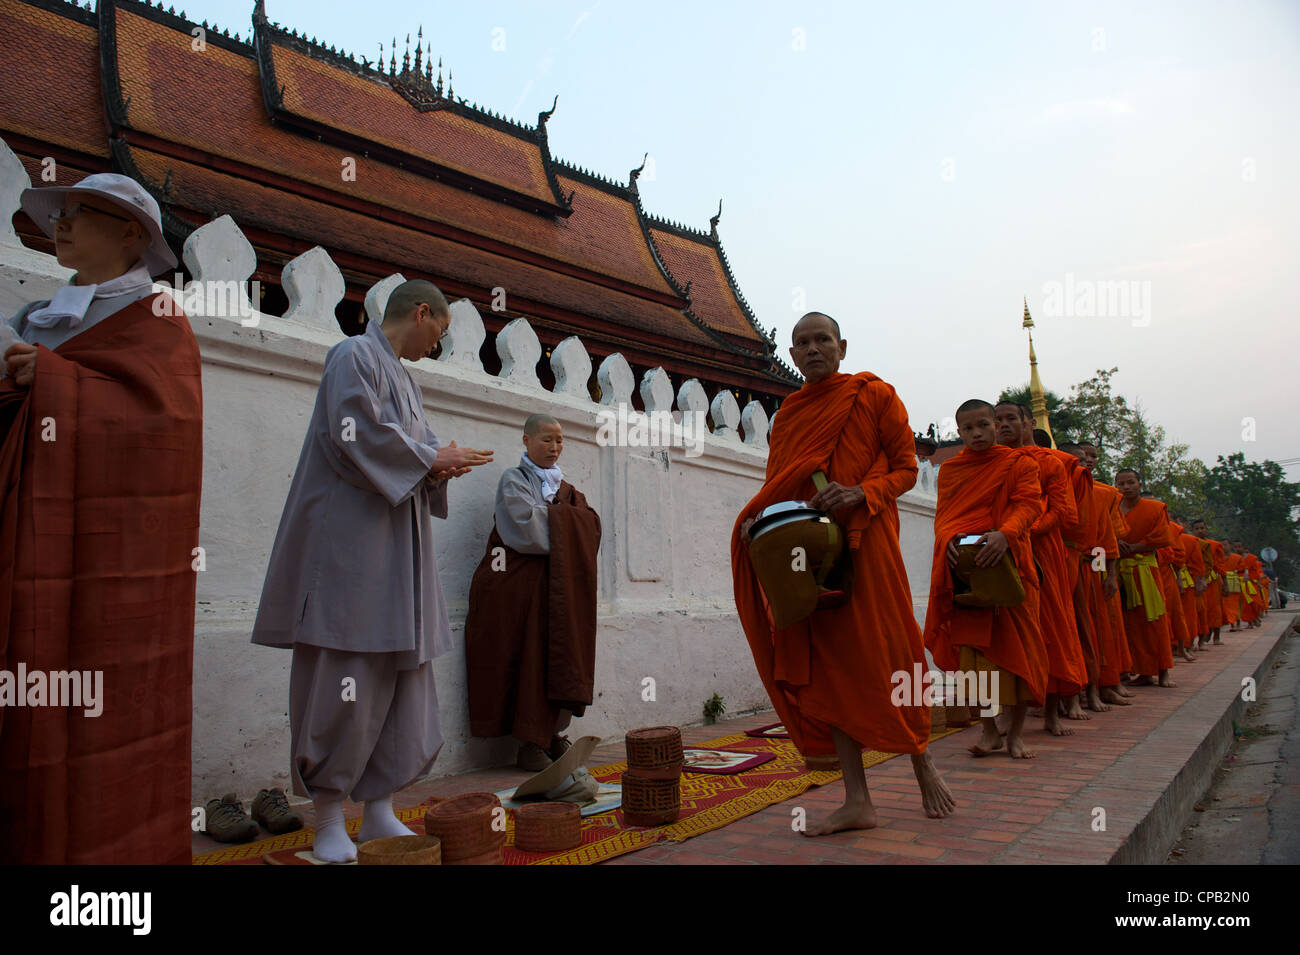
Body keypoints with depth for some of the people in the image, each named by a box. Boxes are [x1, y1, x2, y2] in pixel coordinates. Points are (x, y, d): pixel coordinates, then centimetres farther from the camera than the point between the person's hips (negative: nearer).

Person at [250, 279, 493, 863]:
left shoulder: (403, 375, 21)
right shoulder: (355, 356, -5)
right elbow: (355, 433, -18)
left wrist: (438, 465, -1)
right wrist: (432, 457, -9)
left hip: (396, 547, 9)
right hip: (350, 537, -9)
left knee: (401, 674, 6)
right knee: (346, 677, -7)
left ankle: (380, 812, 13)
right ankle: (328, 820, 4)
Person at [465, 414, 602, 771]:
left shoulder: (562, 487, 20)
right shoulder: (514, 480, 1)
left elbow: (586, 527, 6)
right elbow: (529, 528, -14)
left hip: (556, 583, 6)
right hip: (521, 582, -6)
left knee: (558, 655, -2)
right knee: (533, 657, -12)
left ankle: (552, 734, 7)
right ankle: (530, 743, -8)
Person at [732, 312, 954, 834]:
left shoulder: (874, 395, 2)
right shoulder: (789, 412, 15)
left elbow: (907, 468, 1)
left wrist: (860, 492, -17)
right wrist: (756, 521, -2)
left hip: (864, 541, -4)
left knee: (884, 659, 1)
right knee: (827, 665, 2)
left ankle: (923, 764, 27)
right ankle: (857, 801, 7)